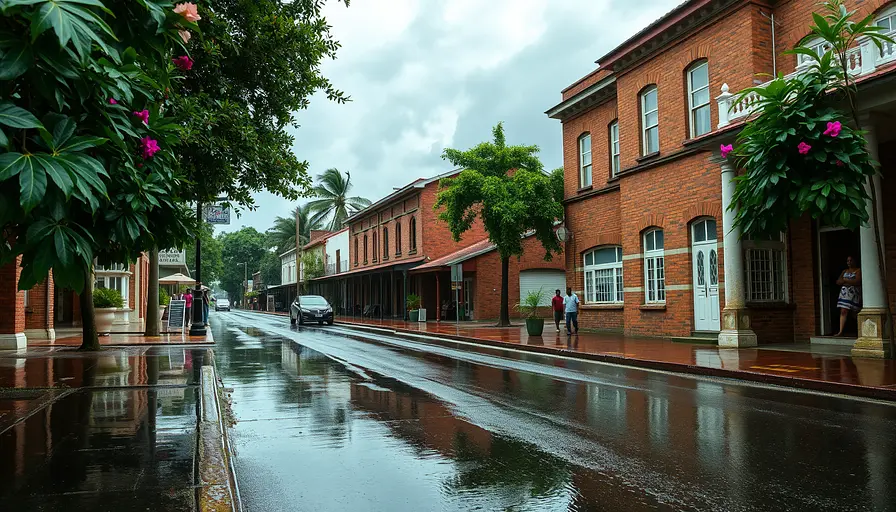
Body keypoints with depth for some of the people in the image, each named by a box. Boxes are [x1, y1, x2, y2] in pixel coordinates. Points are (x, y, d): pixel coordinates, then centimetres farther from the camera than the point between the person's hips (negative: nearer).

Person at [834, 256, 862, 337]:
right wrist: (850, 281, -7)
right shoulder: (844, 271, 19)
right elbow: (838, 281, 9)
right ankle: (840, 331, -11)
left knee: (855, 313, -2)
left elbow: (857, 281, -13)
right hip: (844, 294, 4)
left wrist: (845, 280, -6)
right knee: (843, 312, -6)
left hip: (854, 294, -4)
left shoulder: (858, 270, 1)